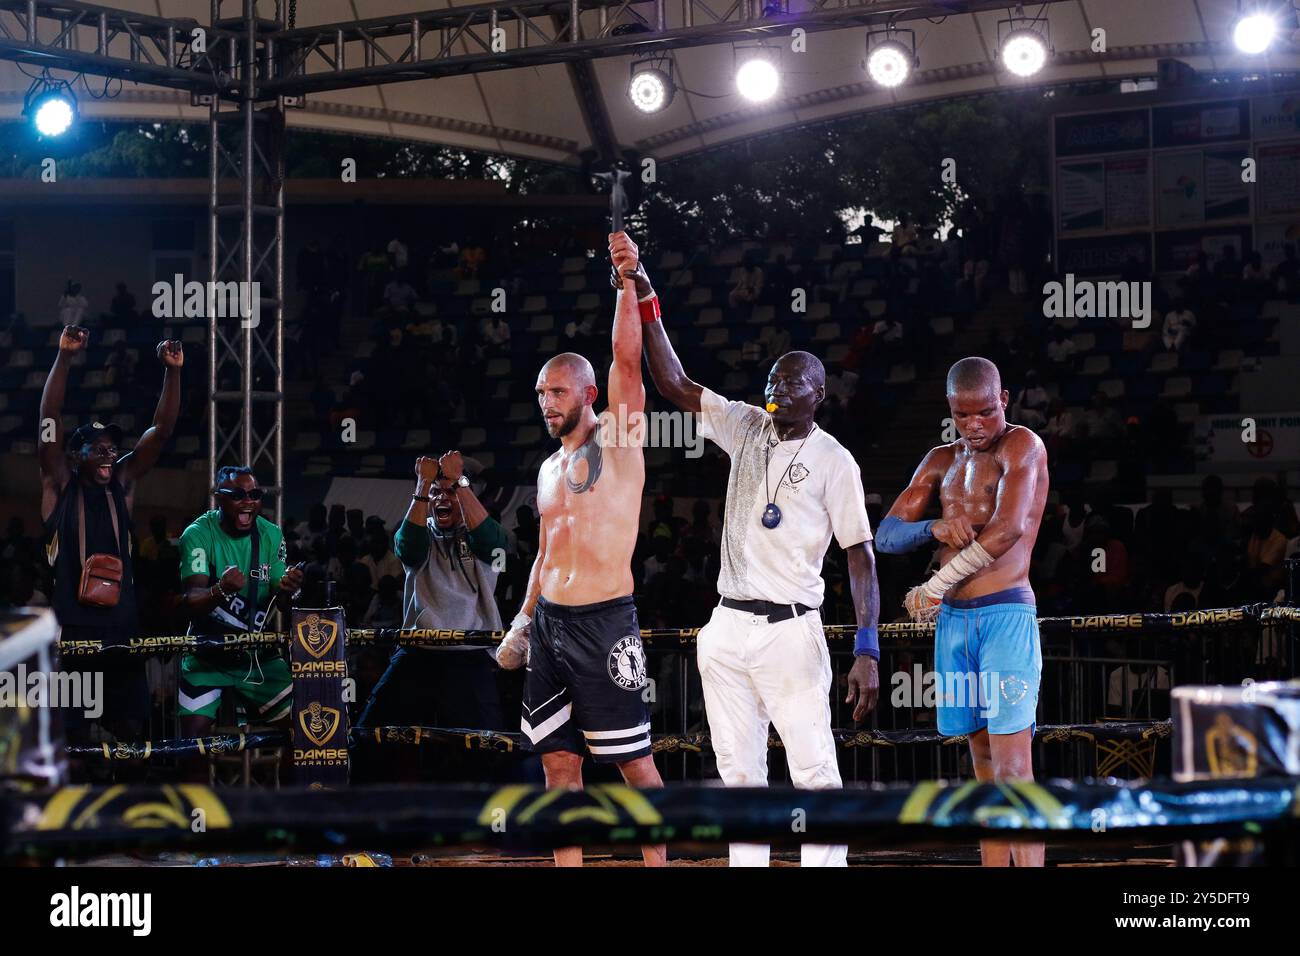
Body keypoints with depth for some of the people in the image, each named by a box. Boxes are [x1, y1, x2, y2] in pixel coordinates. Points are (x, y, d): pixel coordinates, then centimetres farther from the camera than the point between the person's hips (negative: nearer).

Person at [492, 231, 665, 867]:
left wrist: (628, 282, -24)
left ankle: (658, 863, 5)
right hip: (548, 620, 7)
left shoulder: (617, 438, -2)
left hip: (602, 622, -7)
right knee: (558, 762, 7)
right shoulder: (550, 469, 18)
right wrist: (522, 624, 20)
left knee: (634, 762, -3)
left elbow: (627, 357, -15)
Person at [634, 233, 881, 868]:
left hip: (790, 629, -6)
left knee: (815, 772, -8)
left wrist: (868, 651, -14)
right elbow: (673, 384, 4)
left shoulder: (833, 461, -4)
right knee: (739, 774, 9)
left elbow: (861, 556, -6)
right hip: (728, 627, 6)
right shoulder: (747, 428, 9)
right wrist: (644, 301, -7)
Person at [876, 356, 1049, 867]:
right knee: (985, 767, 8)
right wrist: (933, 529, -12)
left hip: (1006, 615, -7)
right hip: (952, 620, 7)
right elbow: (886, 536, 11)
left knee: (1013, 768, -13)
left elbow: (1009, 529, -20)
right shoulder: (941, 462, 16)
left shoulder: (1022, 446, -5)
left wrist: (935, 586, -17)